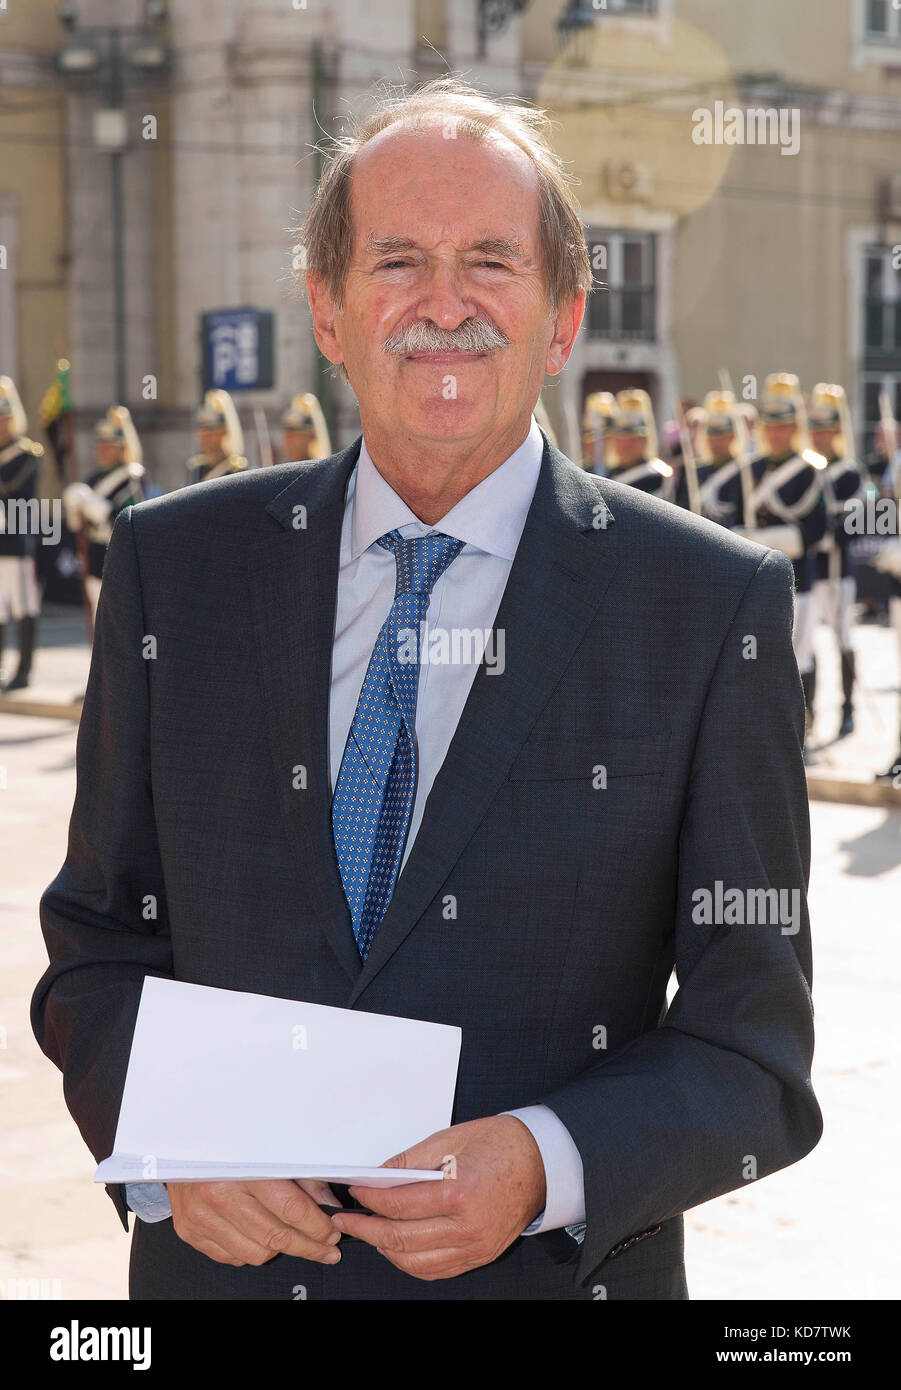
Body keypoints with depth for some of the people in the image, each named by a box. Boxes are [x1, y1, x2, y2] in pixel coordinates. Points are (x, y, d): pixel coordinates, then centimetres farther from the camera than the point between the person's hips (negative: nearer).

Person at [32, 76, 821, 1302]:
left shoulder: (717, 604, -9)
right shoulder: (176, 565, -2)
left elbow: (754, 1046, -7)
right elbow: (99, 940, 4)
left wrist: (543, 1164, -22)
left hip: (553, 1269, -1)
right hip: (224, 1259, 2)